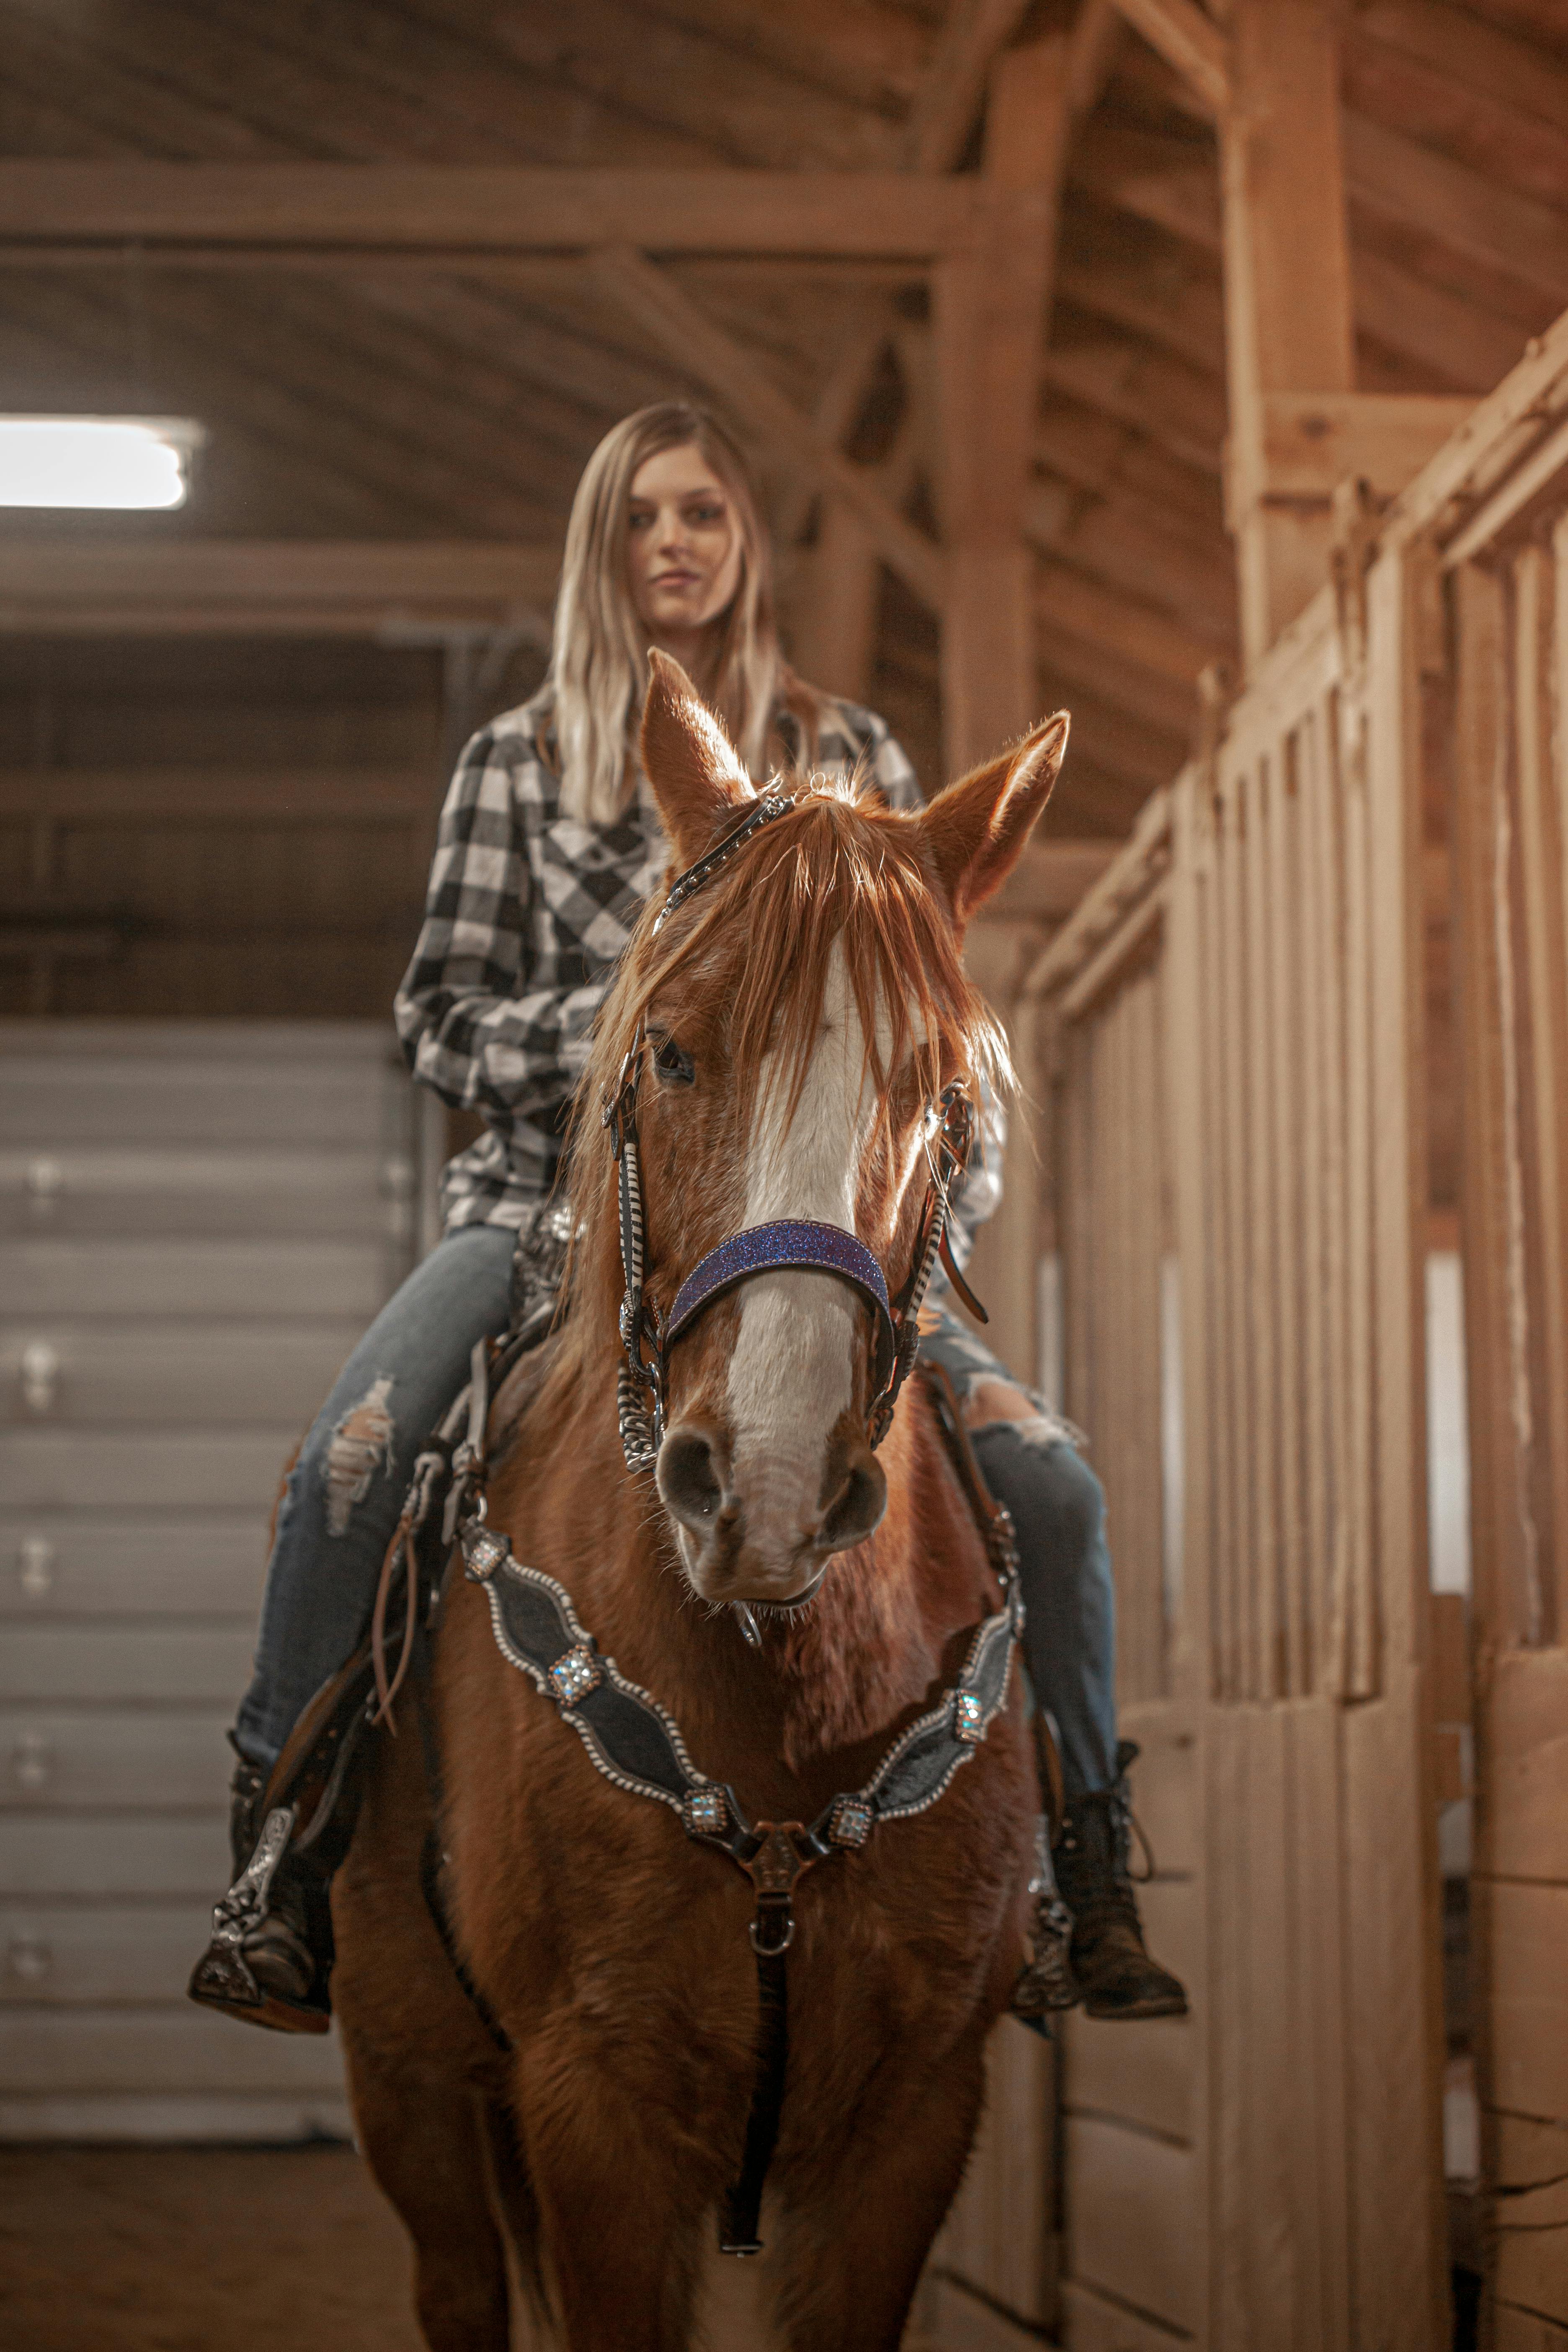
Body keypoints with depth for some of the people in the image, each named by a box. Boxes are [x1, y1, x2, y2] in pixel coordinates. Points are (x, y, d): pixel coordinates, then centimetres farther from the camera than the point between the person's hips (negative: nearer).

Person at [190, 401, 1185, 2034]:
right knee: (350, 1457, -28)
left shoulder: (850, 756, 13)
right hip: (557, 1192, -1)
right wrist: (604, 1025, -11)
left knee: (1048, 1480, -17)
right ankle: (280, 1855, -13)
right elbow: (440, 1017, 6)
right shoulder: (520, 762, 10)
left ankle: (1089, 1863, 3)